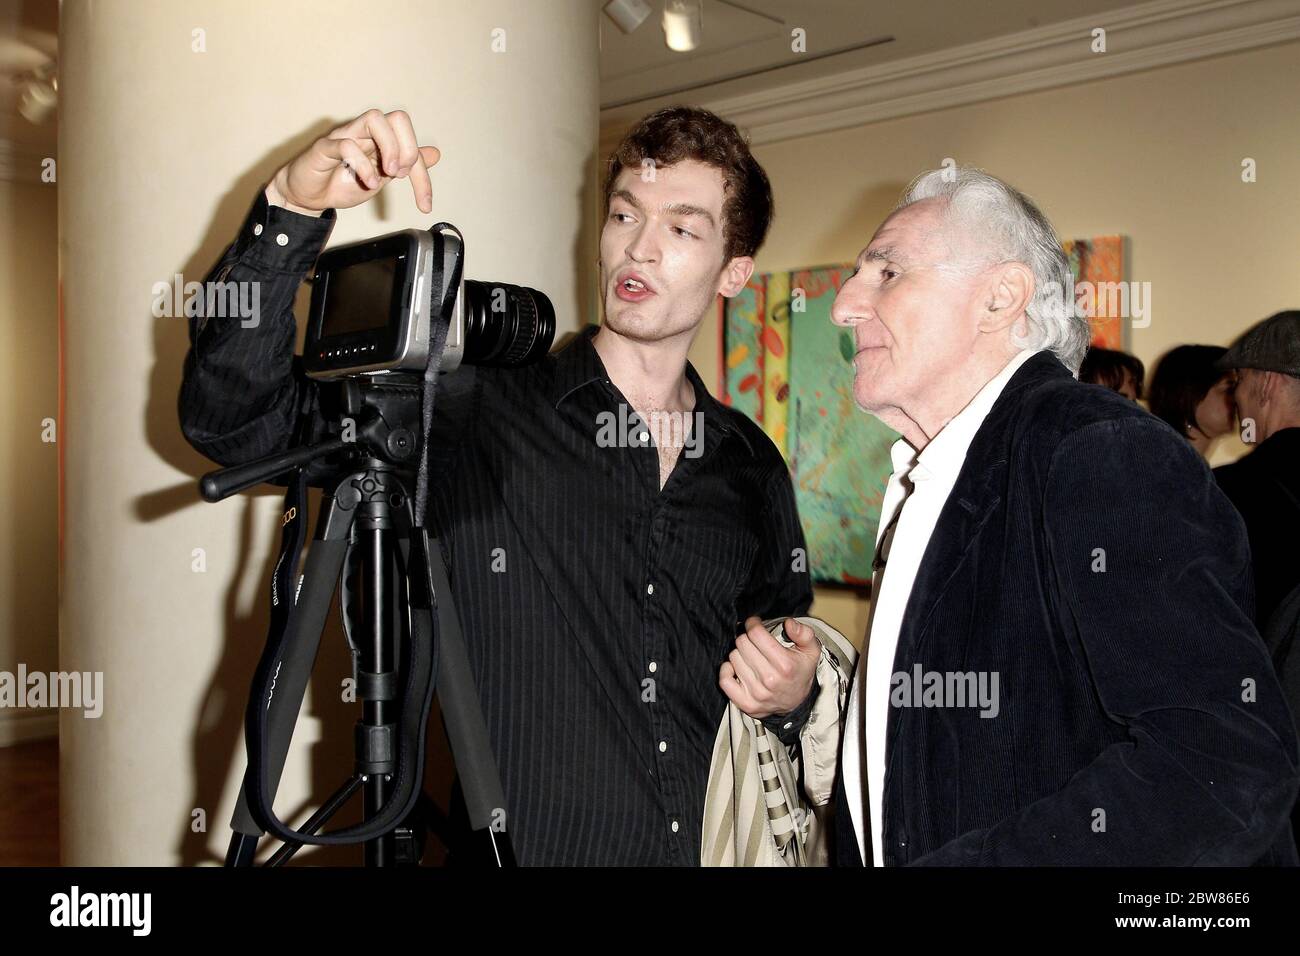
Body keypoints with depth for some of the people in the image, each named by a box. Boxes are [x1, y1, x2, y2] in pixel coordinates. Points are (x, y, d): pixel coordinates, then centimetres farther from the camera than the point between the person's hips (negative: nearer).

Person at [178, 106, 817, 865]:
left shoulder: (752, 467, 2)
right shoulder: (469, 412, -9)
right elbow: (234, 417, -17)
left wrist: (792, 699, -7)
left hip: (718, 846, 3)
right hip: (515, 844, -3)